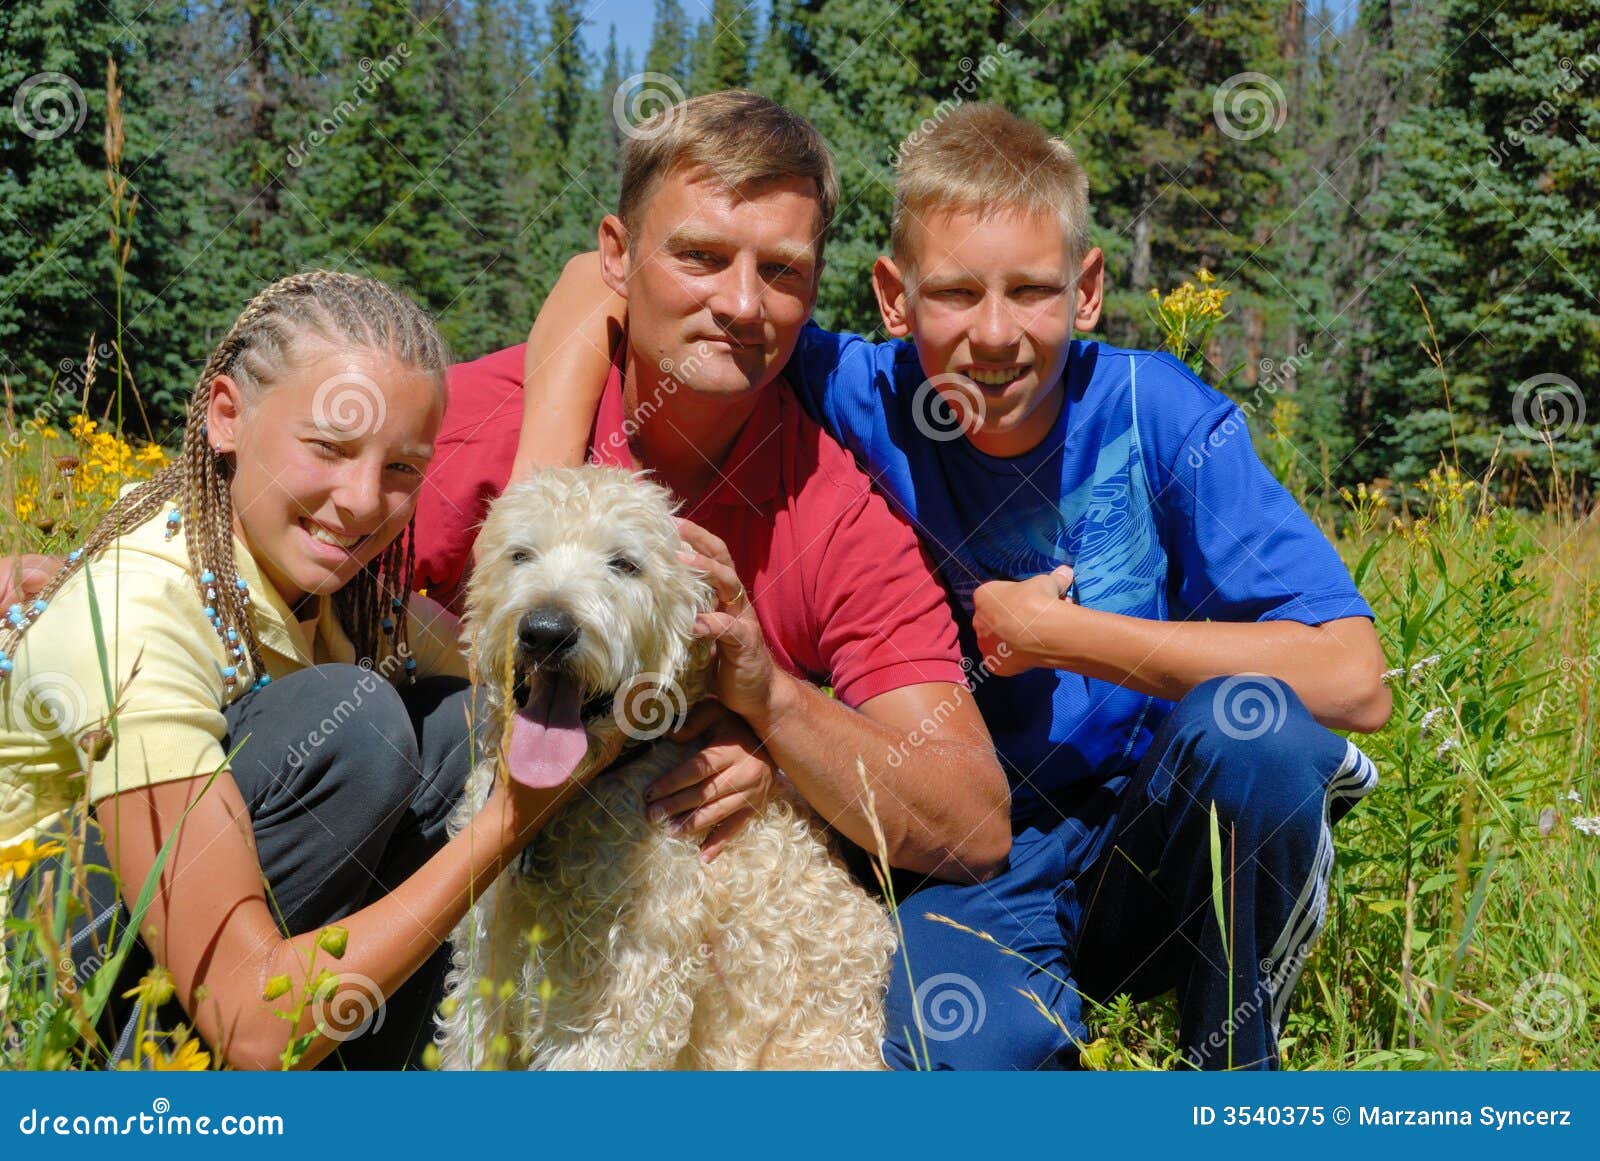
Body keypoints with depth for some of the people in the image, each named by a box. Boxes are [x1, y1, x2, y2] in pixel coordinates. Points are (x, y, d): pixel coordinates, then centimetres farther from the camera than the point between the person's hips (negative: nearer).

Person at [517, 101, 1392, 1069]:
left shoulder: (1158, 417, -13)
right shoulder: (865, 403, -10)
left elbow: (1354, 681, -21)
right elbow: (601, 281, -7)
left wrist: (1060, 633, -19)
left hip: (1156, 842, 1)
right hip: (963, 863, -1)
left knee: (1251, 723, -31)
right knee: (958, 1049, -33)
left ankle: (1234, 1056, -5)